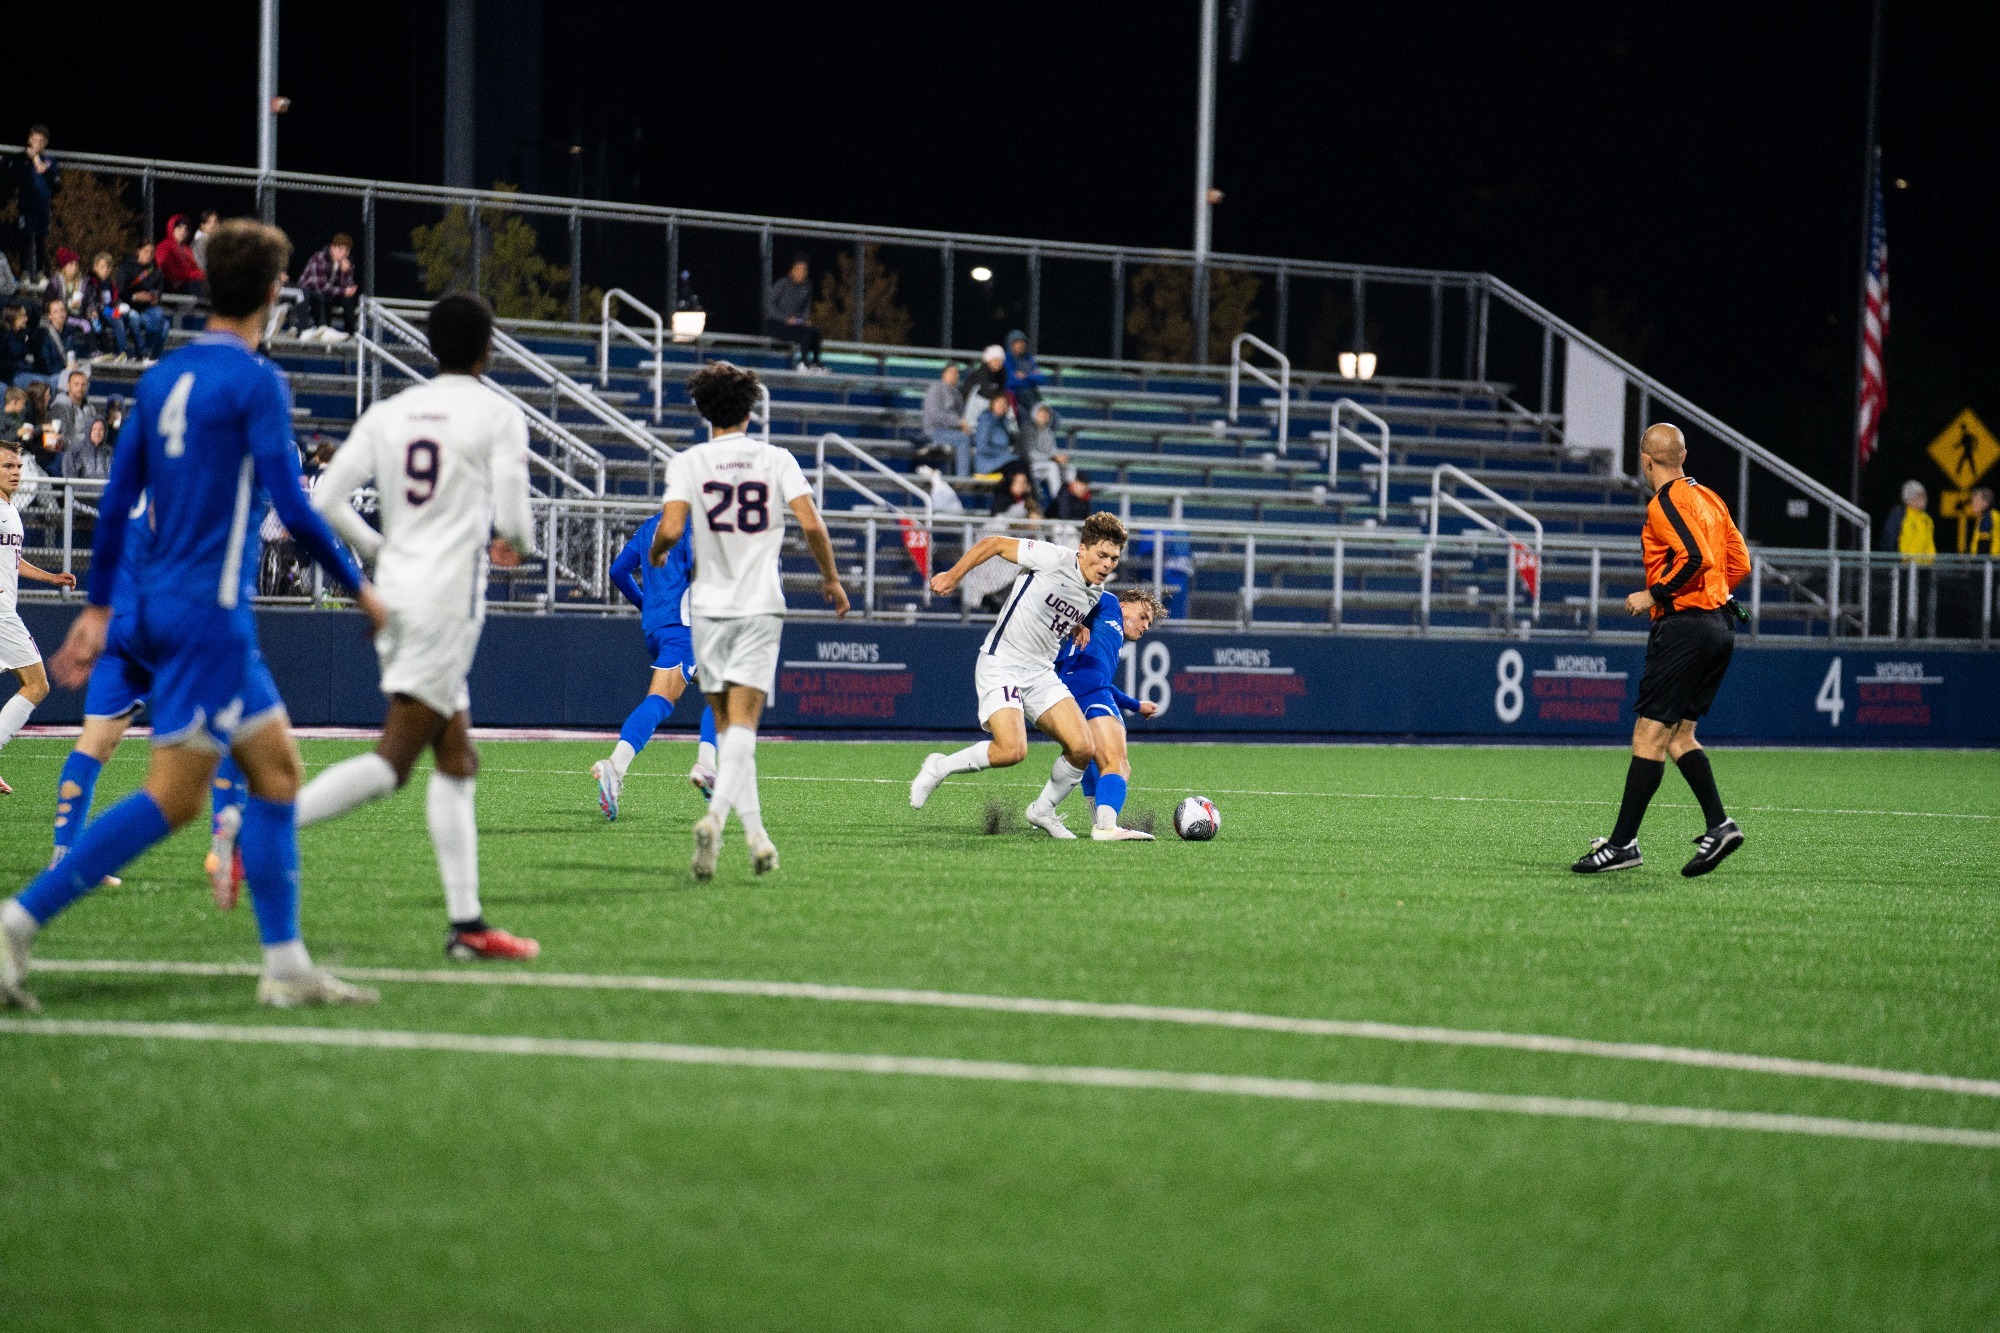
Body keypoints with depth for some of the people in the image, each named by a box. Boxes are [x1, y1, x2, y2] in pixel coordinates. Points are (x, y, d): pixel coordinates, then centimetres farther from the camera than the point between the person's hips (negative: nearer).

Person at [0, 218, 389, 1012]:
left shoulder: (162, 378, 12)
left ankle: (286, 966, 11)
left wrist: (99, 609, 18)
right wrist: (360, 590, -1)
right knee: (171, 798, -9)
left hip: (159, 607, 9)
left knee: (277, 768, 12)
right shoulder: (255, 382, -10)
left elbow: (116, 502, 12)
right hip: (209, 614, -9)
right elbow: (292, 509, -13)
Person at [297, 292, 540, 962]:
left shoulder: (387, 413, 11)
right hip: (449, 600, -7)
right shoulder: (498, 416, -3)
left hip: (393, 595, 7)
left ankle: (466, 923, 11)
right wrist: (517, 545, 15)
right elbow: (513, 522, -9)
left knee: (457, 759, 14)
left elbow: (325, 501, 5)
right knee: (393, 761, -12)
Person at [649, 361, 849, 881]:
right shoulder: (776, 459, 2)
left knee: (727, 725, 11)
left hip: (710, 605, 0)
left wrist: (655, 554, 9)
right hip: (761, 605, 0)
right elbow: (811, 525, -7)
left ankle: (755, 833, 8)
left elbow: (671, 528, -13)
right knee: (742, 722, -7)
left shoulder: (688, 462, -2)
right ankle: (716, 816, -29)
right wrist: (831, 579, 8)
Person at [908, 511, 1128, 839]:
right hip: (1001, 664, -7)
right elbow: (992, 544, -5)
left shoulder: (1095, 592, 8)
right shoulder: (1054, 559, -15)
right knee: (1012, 750, -25)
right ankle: (938, 768, 1)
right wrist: (952, 576, -5)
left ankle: (1042, 811, 16)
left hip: (1042, 673, 7)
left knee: (1083, 749, -9)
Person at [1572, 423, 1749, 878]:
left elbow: (1695, 556, -24)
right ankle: (1718, 824, 5)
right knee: (1679, 734, 15)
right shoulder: (1708, 497, 15)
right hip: (1719, 623, 9)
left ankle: (1623, 842, -7)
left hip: (1683, 627, -9)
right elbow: (1738, 562, 15)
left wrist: (1653, 595, -14)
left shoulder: (1664, 503, -11)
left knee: (1649, 735, -7)